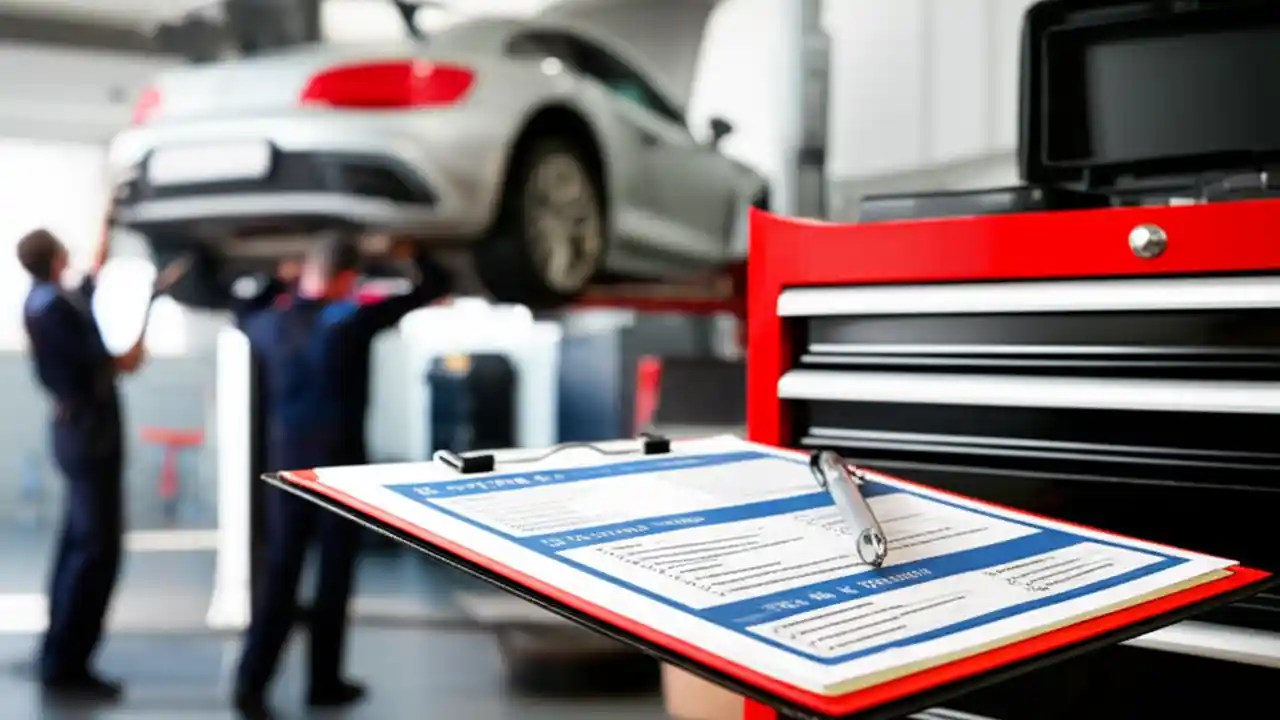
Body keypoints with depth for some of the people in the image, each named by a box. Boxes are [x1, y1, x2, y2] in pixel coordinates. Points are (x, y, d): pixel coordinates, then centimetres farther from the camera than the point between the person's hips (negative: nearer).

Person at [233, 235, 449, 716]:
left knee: (279, 571, 8)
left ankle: (252, 681, 1)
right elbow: (434, 285, -7)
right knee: (334, 572, 7)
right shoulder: (352, 320, -12)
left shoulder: (273, 323, 2)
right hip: (339, 461, -4)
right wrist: (408, 254, 10)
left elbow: (243, 320, 29)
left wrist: (286, 286, 28)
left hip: (286, 461, 4)